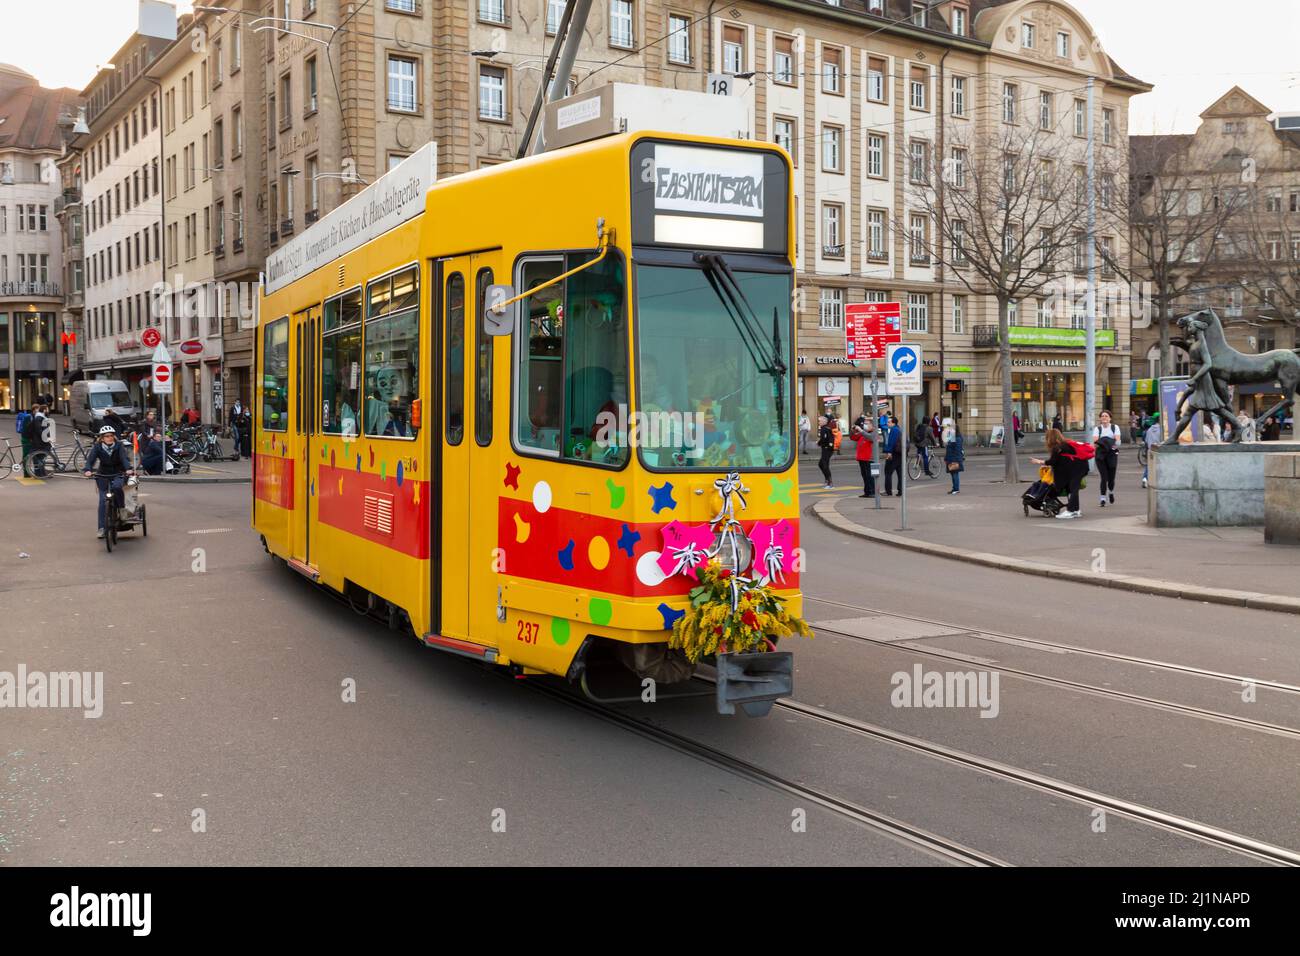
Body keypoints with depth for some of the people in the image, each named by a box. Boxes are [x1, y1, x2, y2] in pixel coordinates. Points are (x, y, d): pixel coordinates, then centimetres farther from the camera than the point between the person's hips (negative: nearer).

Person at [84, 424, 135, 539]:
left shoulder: (119, 446, -13)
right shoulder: (97, 447, -10)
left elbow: (124, 458, -26)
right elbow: (90, 459, -20)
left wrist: (129, 469, -46)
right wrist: (88, 470, -41)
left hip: (118, 474, -1)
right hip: (103, 475, 1)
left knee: (116, 486, -34)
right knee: (103, 500, -7)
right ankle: (102, 528, -2)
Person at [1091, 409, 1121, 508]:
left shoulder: (1115, 427, 9)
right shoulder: (1097, 428, 7)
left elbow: (1117, 439, -6)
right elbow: (1095, 439, -10)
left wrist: (1115, 445, -27)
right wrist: (1096, 443, -33)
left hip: (1112, 454, 1)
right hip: (1101, 454, -1)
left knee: (1111, 477, 2)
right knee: (1104, 477, -10)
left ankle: (1111, 492, 34)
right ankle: (1103, 499, -4)